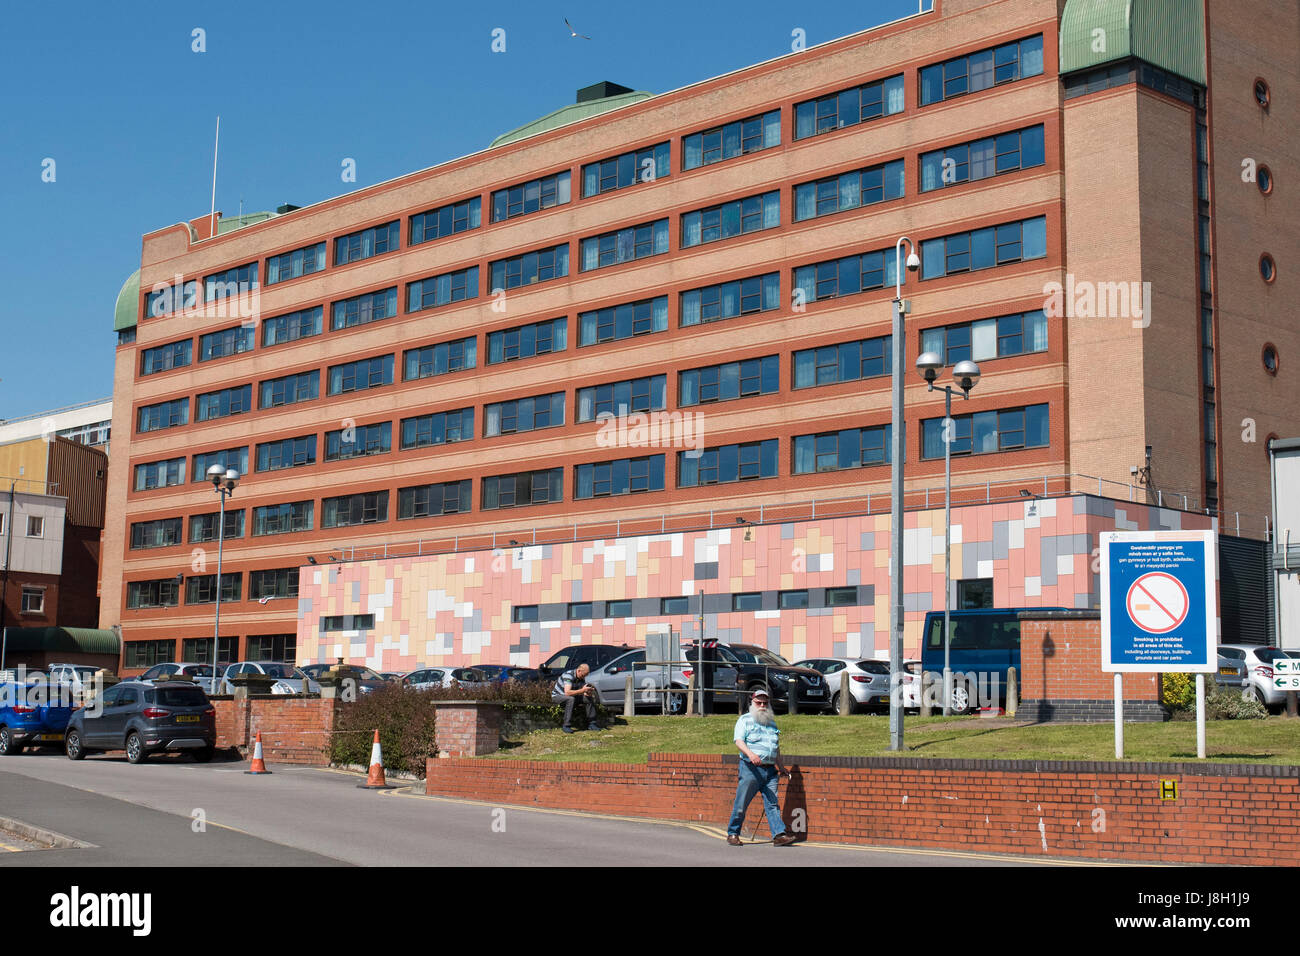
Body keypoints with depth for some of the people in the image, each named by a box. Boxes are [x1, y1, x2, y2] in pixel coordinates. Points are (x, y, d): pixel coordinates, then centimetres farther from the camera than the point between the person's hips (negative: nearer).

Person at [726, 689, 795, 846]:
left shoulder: (772, 724, 22)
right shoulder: (745, 720, 5)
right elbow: (739, 741, -9)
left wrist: (780, 767, 29)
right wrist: (750, 753, -26)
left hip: (770, 770, 5)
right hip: (750, 768, -5)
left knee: (772, 804, -4)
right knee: (741, 803, -1)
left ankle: (779, 834, -10)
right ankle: (732, 834, 10)